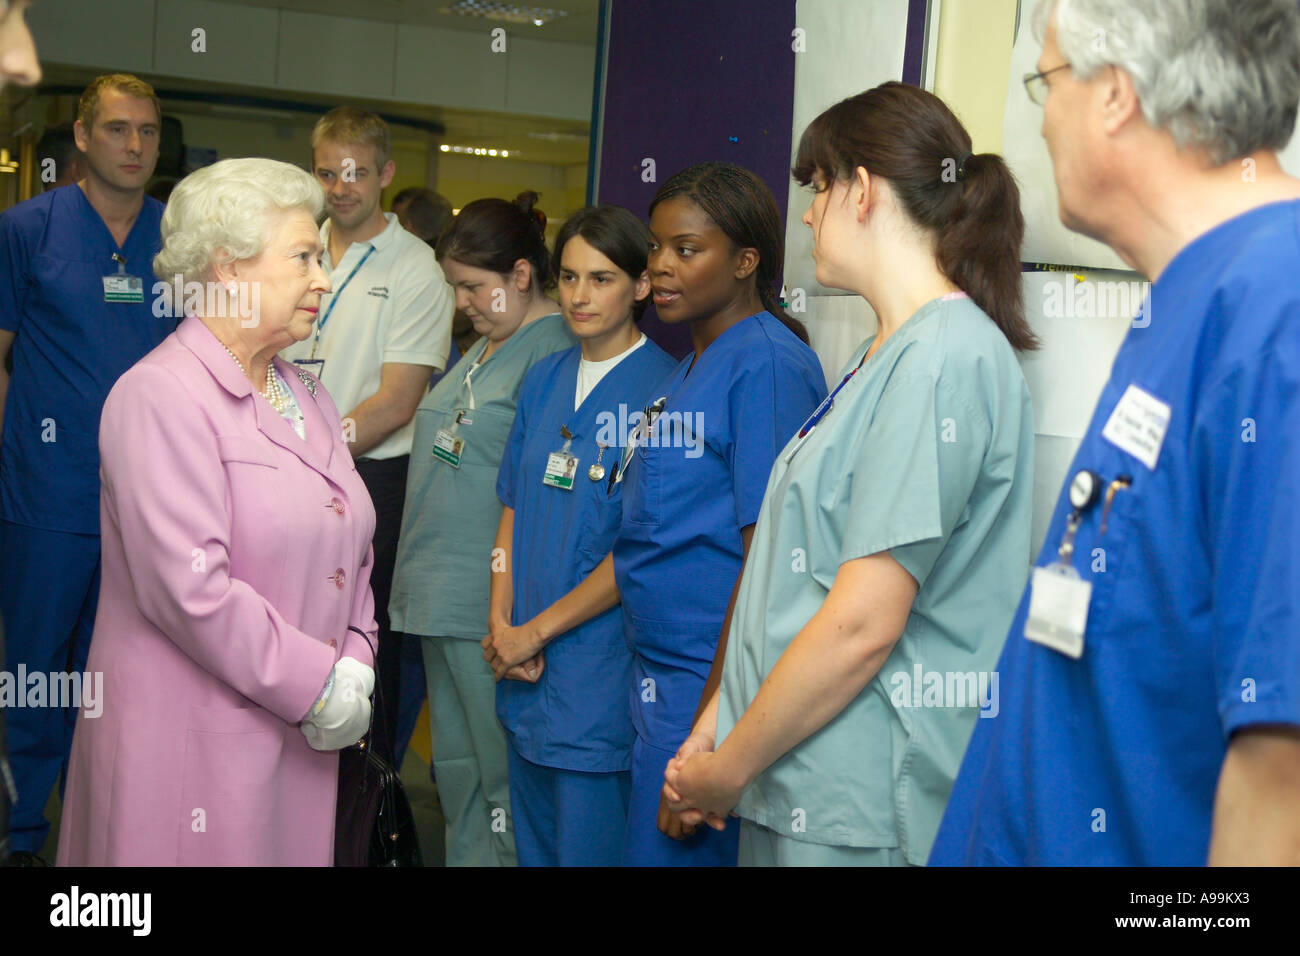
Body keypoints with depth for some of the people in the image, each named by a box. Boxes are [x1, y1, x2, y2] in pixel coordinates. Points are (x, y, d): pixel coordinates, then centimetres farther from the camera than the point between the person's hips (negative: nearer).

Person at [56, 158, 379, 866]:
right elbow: (189, 588, -21)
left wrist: (354, 662, -1)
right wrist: (320, 688, -16)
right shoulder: (161, 396, -13)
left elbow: (348, 550, 16)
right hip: (189, 741, -7)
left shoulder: (306, 397, 15)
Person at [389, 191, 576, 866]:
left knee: (499, 774, -2)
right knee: (455, 766, 17)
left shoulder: (553, 350, -14)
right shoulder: (485, 347, 16)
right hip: (440, 596, 10)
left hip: (489, 606, -10)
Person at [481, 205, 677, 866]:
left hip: (601, 659, -6)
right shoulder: (545, 379, 10)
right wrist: (501, 623, 0)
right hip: (524, 664, 7)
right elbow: (515, 507, 13)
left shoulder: (661, 389, -11)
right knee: (533, 844, 17)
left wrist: (538, 630, -11)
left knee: (589, 848, 2)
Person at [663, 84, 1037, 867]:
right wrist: (719, 723, 7)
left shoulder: (944, 360, -16)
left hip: (858, 817, -8)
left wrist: (728, 770, -12)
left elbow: (862, 624, -21)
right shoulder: (885, 355, 15)